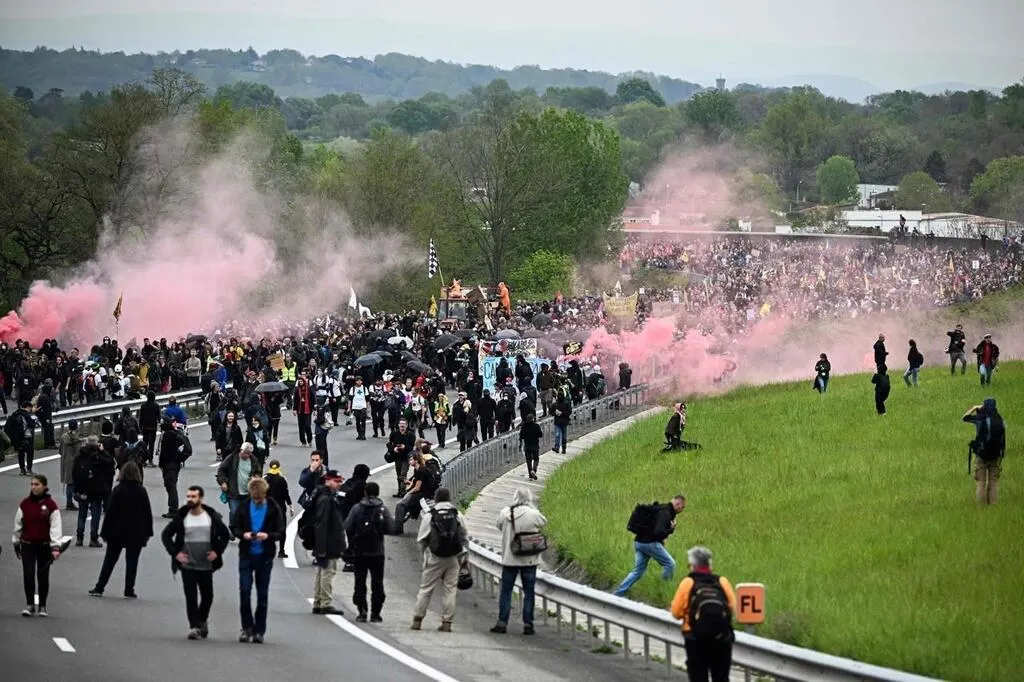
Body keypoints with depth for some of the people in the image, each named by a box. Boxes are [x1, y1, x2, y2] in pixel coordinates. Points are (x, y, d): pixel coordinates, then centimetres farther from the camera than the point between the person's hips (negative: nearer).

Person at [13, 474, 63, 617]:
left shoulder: (51, 505, -7)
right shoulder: (24, 504, 1)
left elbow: (55, 527, -12)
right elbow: (18, 525, 10)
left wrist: (55, 547, -19)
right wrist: (16, 543, 14)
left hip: (44, 546, -2)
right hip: (28, 545, 2)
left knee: (43, 577, 7)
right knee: (28, 575, -9)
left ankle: (42, 606, 19)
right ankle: (30, 605, -3)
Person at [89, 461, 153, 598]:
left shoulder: (118, 490, -9)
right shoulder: (142, 491, -3)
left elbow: (110, 512, -8)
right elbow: (148, 513, 2)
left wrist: (105, 532, -2)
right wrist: (148, 532, 10)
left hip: (117, 532, -1)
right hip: (136, 534, 1)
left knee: (109, 560, 8)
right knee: (132, 561, 6)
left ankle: (99, 588, 9)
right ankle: (129, 591, 4)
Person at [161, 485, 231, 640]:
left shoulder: (212, 517, -1)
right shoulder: (181, 517, -2)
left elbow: (226, 535, 10)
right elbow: (166, 535, 4)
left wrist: (218, 551, -3)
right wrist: (175, 553, -6)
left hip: (206, 565, 1)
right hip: (187, 565, -1)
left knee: (207, 596, 11)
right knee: (191, 597, -7)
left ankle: (202, 620, 35)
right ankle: (194, 626, -6)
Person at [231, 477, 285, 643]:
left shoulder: (273, 509, -3)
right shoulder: (243, 507, 1)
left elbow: (280, 533, -2)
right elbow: (234, 528, 7)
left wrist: (268, 535, -22)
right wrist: (243, 534, -15)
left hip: (265, 556, -1)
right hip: (246, 555, 1)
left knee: (262, 595, 4)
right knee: (244, 591, -6)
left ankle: (259, 631, 12)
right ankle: (247, 628, 6)